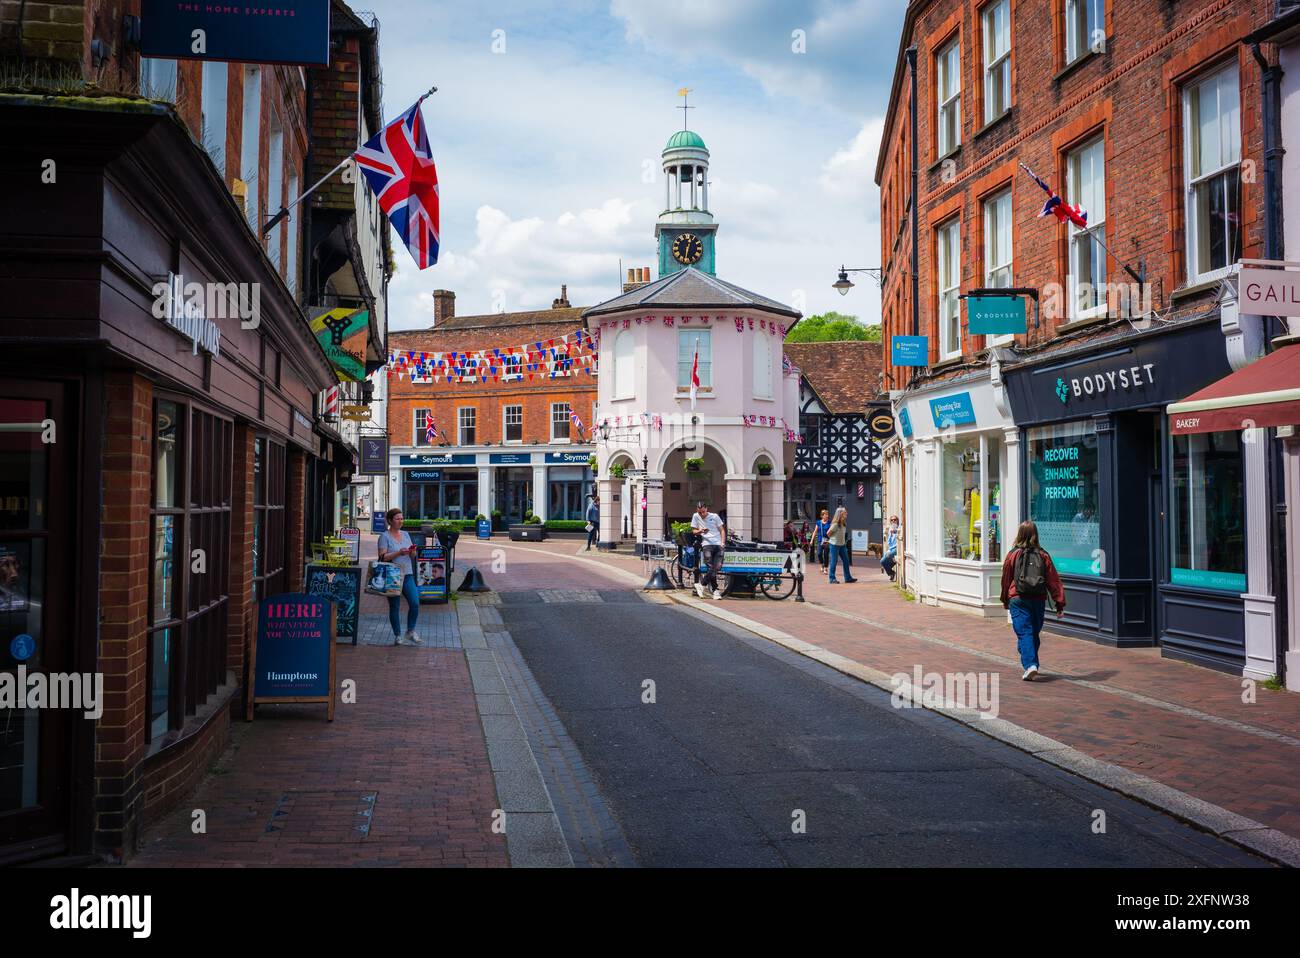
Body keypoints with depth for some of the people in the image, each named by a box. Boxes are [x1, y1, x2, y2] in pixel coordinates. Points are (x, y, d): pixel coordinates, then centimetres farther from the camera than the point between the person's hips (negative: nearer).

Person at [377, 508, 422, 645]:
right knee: (395, 607, 3)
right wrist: (399, 553, -21)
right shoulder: (384, 536, -4)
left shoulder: (405, 534, 14)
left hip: (407, 574, 5)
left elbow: (412, 556, 17)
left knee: (415, 603, -4)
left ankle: (411, 632, 14)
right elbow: (382, 557, -13)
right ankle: (398, 636, 13)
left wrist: (412, 551, -5)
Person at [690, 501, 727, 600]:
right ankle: (715, 590, -1)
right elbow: (694, 530, 17)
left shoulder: (715, 516, 8)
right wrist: (700, 531, -6)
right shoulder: (696, 517, 9)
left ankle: (701, 585, 1)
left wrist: (723, 543, -2)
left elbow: (722, 530, 12)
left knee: (718, 567, -10)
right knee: (711, 568, -12)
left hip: (718, 544, 1)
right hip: (707, 545, -1)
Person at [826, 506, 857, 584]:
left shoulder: (844, 524, 5)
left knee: (846, 561, 7)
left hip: (842, 545, 8)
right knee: (834, 562, -2)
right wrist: (833, 539, 4)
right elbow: (828, 533, -11)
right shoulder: (835, 524, -18)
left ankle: (847, 578, 12)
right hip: (834, 545, -8)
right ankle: (832, 579, 5)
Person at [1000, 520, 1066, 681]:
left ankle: (1030, 665, -21)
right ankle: (1033, 664, 28)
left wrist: (1005, 600, 21)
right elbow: (1053, 580, 0)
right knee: (1034, 633, 17)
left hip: (1018, 600, -3)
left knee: (1024, 633, -6)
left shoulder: (1013, 555, -3)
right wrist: (1060, 604, 3)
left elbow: (1006, 579, 7)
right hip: (1039, 600, 3)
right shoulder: (1043, 555, 1)